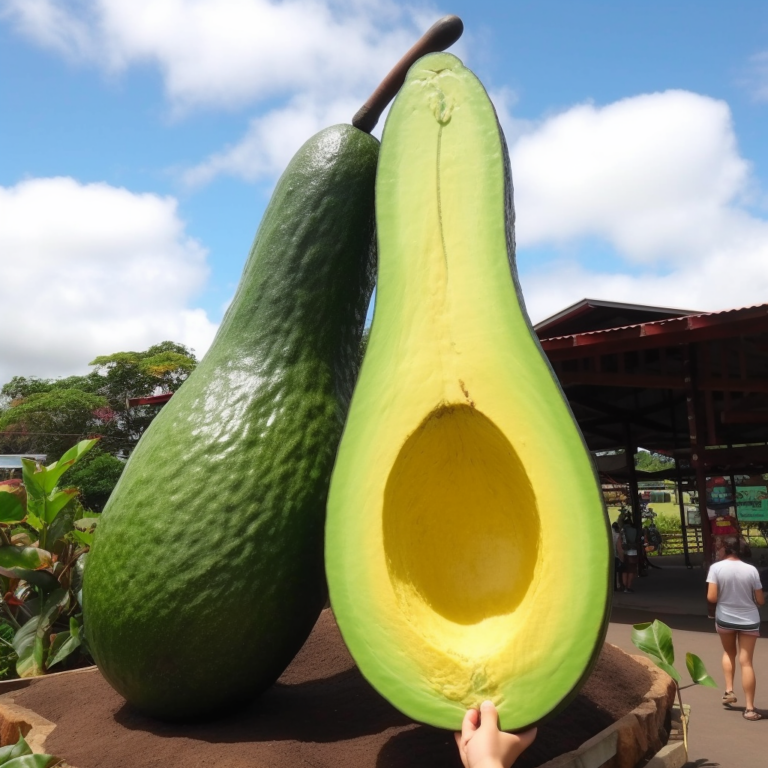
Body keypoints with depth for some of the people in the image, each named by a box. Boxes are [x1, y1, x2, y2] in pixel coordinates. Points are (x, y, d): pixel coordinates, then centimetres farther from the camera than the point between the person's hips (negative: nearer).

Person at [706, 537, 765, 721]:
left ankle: (729, 691, 16)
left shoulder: (716, 567, -12)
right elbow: (761, 600, -4)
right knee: (746, 662, 5)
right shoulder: (751, 570, -9)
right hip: (749, 620, 0)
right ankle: (750, 708, 5)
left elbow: (711, 598, -16)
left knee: (728, 653, 26)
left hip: (724, 618, 0)